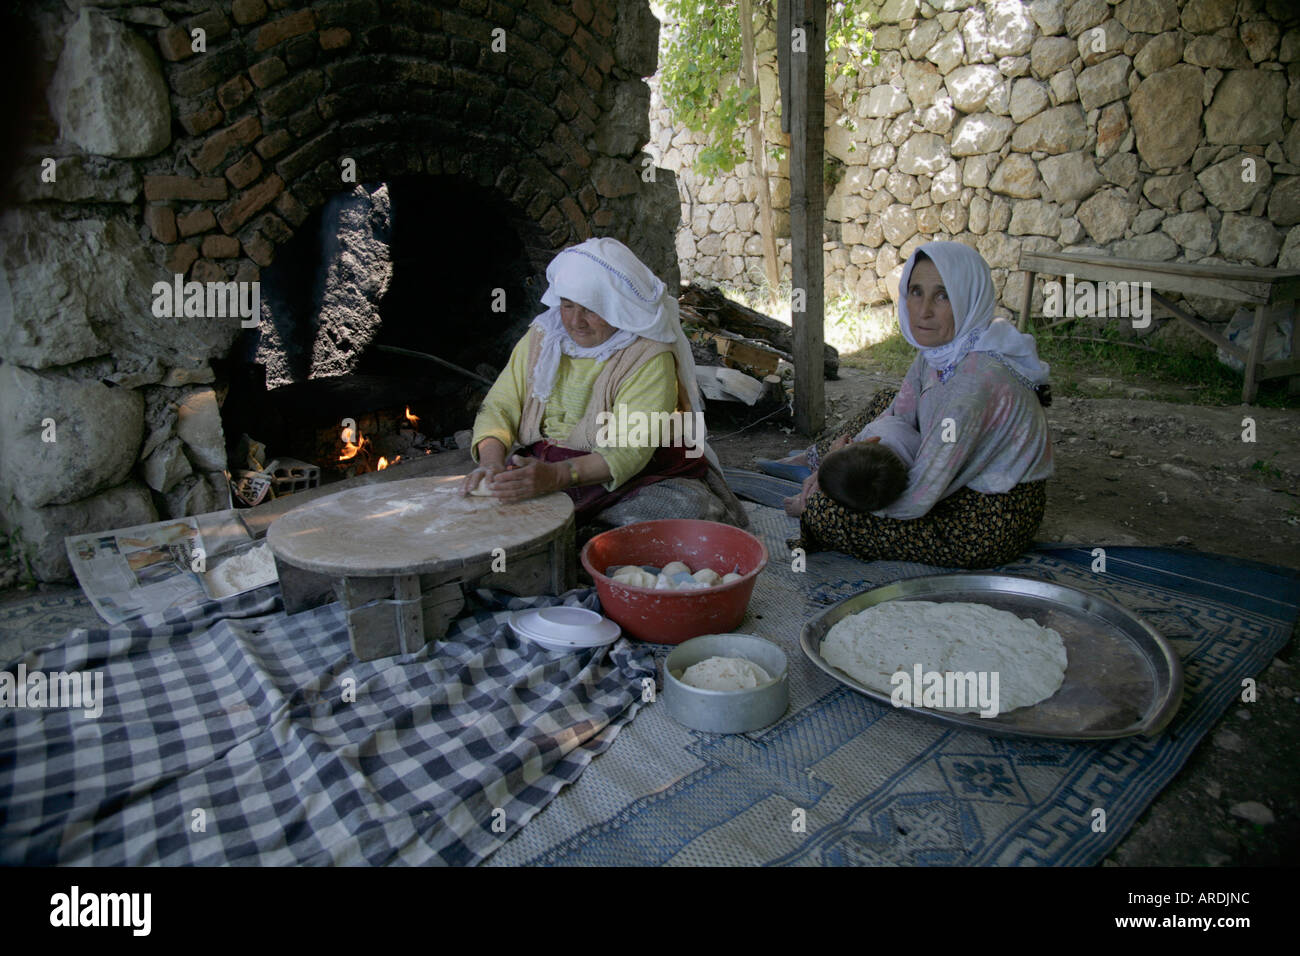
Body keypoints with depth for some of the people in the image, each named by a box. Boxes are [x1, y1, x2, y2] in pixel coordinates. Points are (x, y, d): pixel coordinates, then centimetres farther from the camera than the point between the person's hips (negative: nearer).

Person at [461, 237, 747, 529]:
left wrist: (556, 475, -40)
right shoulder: (541, 338, 2)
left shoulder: (650, 357, -16)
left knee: (690, 509, -30)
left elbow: (632, 447, -26)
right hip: (546, 470, 3)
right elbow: (499, 406, 0)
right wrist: (492, 461, -22)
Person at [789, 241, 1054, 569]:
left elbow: (913, 501, -30)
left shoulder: (978, 380, -33)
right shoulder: (941, 349, -5)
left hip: (989, 526, -9)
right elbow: (896, 419, 8)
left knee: (825, 508, -18)